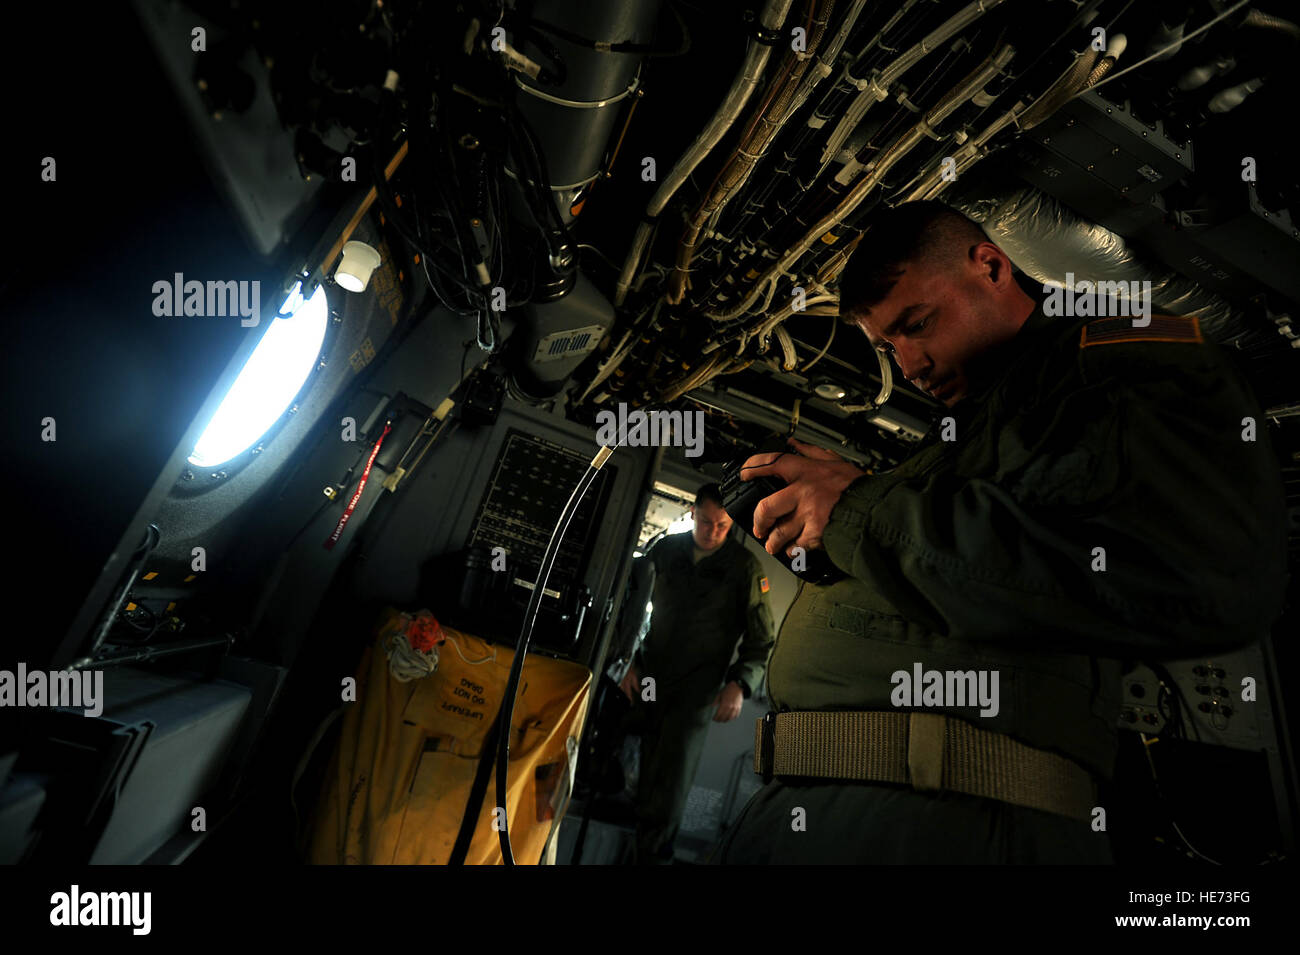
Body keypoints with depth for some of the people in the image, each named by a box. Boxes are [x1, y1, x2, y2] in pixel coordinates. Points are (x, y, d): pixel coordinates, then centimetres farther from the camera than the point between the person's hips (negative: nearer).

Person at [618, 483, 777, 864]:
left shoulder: (745, 566, -8)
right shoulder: (665, 550, 0)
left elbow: (762, 638, -2)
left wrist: (740, 684, -15)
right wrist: (629, 661, 4)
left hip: (696, 690, -3)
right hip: (648, 680, 3)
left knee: (669, 786, 0)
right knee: (638, 775, 14)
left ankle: (652, 853, 21)